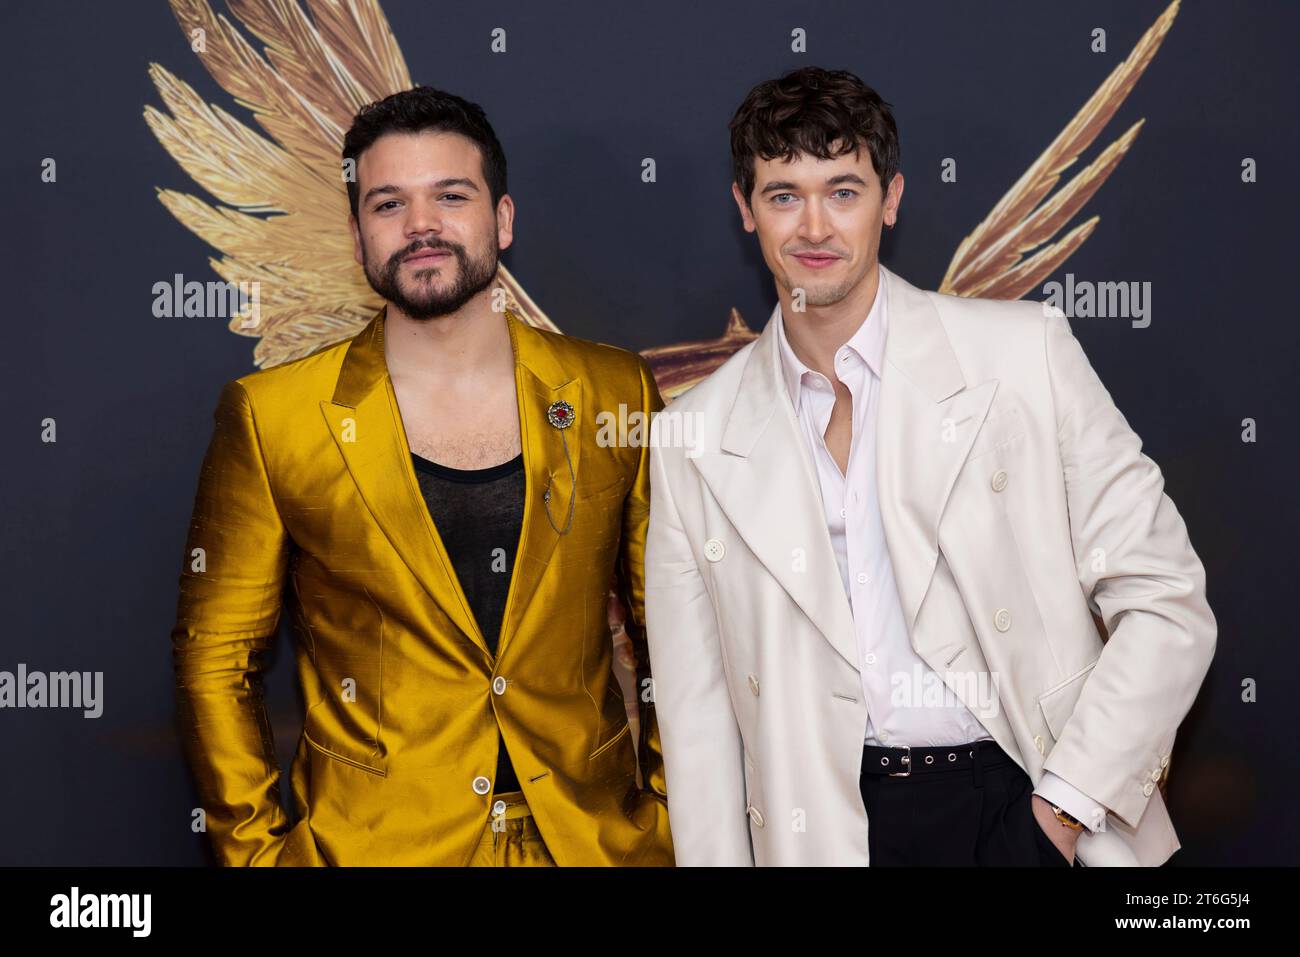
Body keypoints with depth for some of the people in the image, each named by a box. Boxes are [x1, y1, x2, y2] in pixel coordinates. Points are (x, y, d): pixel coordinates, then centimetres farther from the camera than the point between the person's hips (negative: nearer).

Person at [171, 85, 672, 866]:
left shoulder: (615, 393, -1)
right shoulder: (272, 417, -6)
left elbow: (674, 632, 5)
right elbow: (216, 658, 0)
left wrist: (667, 815, 0)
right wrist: (259, 847, -5)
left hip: (595, 838, 2)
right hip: (370, 844, -1)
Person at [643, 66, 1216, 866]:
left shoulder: (1025, 352, -4)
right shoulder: (694, 439, 2)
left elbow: (1166, 602, -4)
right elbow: (695, 706, 4)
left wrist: (1066, 807, -9)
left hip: (1019, 801, -1)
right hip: (825, 827, 2)